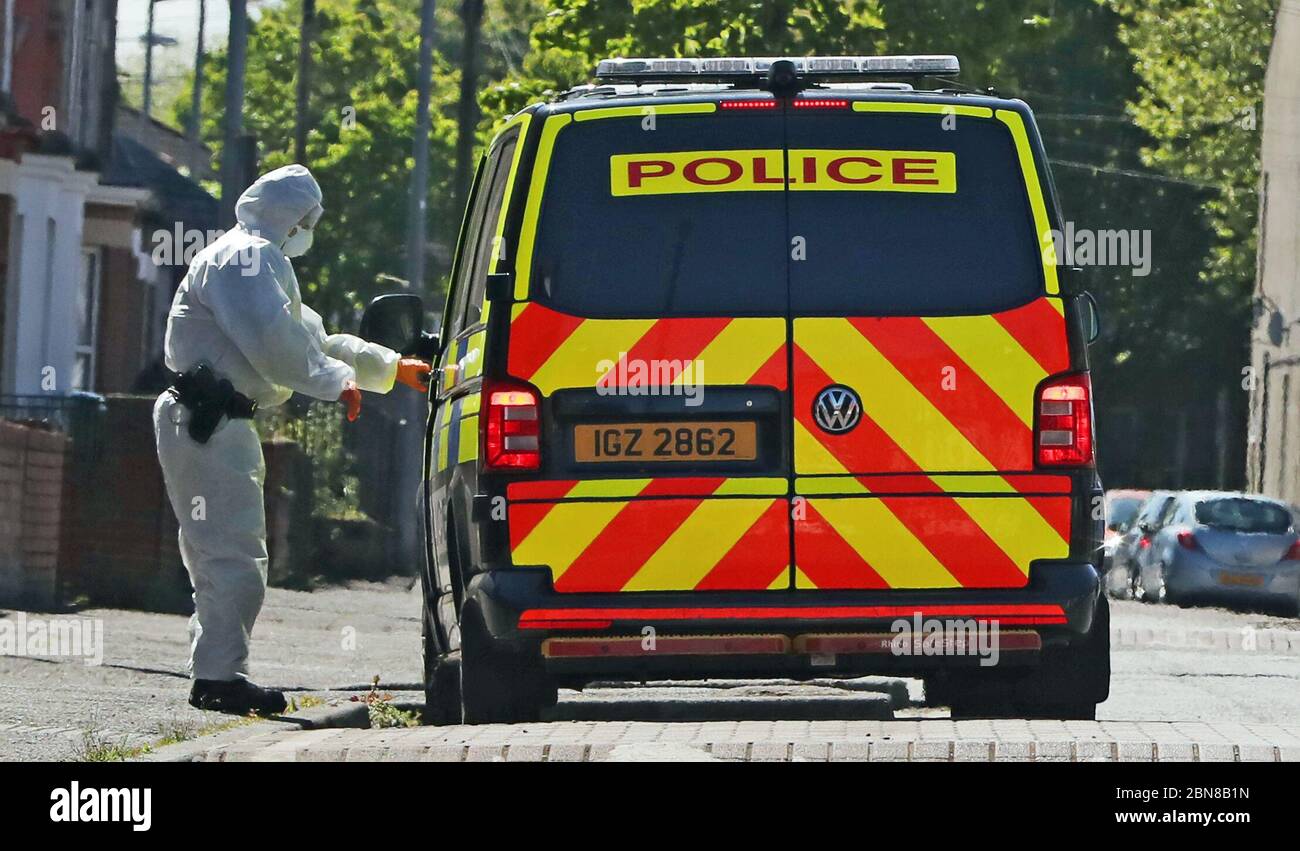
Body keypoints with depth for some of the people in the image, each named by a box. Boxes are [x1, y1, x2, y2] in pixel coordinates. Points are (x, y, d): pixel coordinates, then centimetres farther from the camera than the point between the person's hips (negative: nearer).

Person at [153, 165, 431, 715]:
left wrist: (393, 367, 30)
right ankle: (220, 676, -13)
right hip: (207, 421, -11)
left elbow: (311, 337, 31)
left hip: (217, 422, 11)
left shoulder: (263, 265, 26)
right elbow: (273, 341, -23)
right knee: (232, 552, -13)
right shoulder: (246, 258, -10)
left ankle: (213, 676, 17)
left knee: (224, 552, 14)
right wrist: (337, 381, -11)